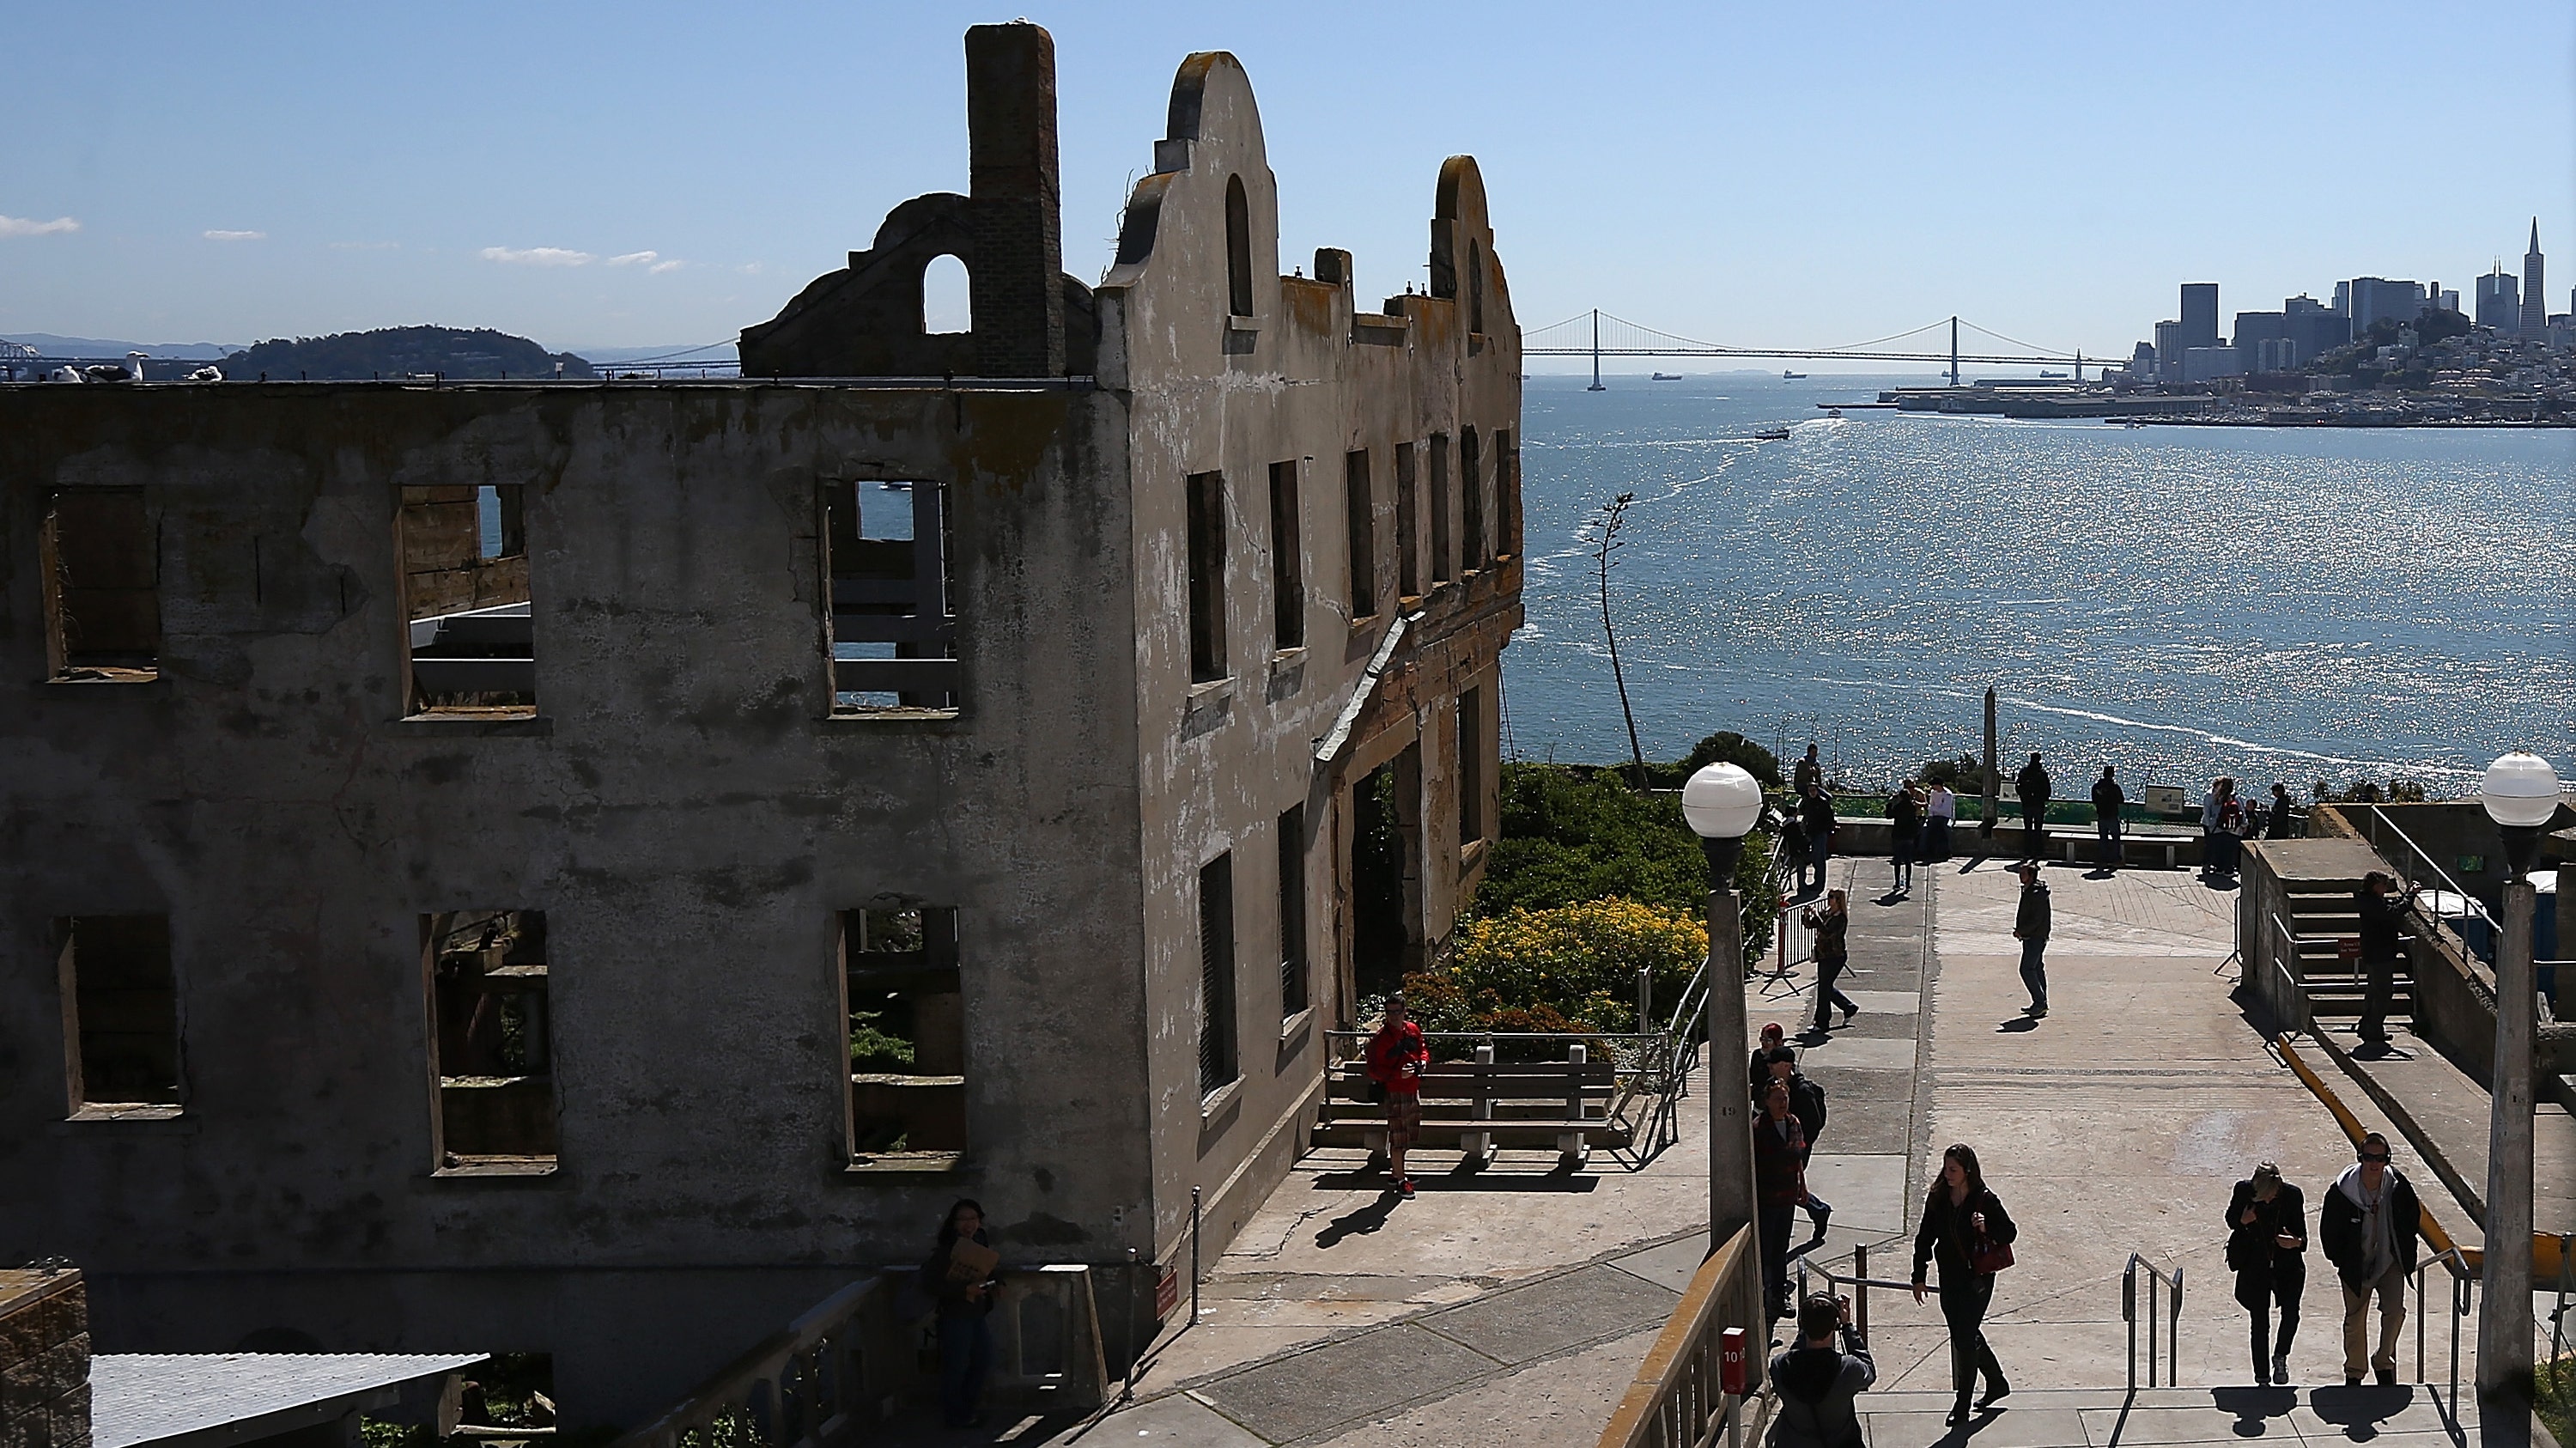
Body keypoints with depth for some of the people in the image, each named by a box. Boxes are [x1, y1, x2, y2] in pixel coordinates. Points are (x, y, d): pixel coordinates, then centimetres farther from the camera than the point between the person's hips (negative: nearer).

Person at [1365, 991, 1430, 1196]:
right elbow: (1374, 1070, -16)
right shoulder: (1381, 1038, -16)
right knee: (1397, 1139, -3)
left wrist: (1423, 1060, 0)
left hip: (1413, 1090, 7)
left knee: (1407, 1136, 18)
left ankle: (1397, 1171, 33)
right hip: (1395, 1093, -7)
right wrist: (1398, 1074, -26)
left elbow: (1422, 1049, 22)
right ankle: (1400, 1181, 4)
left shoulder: (1413, 1030, 4)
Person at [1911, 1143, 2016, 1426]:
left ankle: (1962, 1405, 9)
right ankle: (1996, 1382, 41)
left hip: (1977, 1278, -6)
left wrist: (1987, 1231, -27)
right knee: (1966, 1333, 18)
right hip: (1949, 1278, 6)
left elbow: (2010, 1232, -7)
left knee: (1964, 1337, -3)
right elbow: (1925, 1237, 6)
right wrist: (1919, 1276, 6)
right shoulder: (1937, 1198, -2)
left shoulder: (1985, 1200, -15)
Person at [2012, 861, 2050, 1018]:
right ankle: (2040, 1004, 19)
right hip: (2030, 937, 10)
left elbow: (2036, 919, -23)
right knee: (2037, 969, 13)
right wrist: (2019, 930, 8)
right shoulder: (2027, 890, 12)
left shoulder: (2037, 894, -20)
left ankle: (2040, 1002, -8)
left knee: (2027, 969, -12)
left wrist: (2021, 931, -16)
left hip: (2036, 937, -10)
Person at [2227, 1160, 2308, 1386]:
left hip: (2287, 1264, 0)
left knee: (2291, 1312, -17)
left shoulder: (2291, 1195, -12)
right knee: (2260, 1323, 4)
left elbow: (2302, 1234, -4)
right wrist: (2242, 1221, -17)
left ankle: (2280, 1356, 14)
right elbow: (2230, 1219, 5)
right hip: (2255, 1267, 0)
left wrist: (2296, 1242, -26)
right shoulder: (2244, 1190, -12)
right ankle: (2262, 1378, 16)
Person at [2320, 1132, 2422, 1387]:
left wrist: (2405, 1253, 5)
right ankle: (2353, 1374, 26)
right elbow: (2329, 1226, -3)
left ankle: (2384, 1363, 9)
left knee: (2395, 1311, -14)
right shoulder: (2342, 1190, -18)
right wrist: (2339, 1259, 0)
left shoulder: (2399, 1187, -14)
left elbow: (2413, 1218, 6)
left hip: (2390, 1263, 0)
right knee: (2355, 1320, 10)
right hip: (2356, 1266, 0)